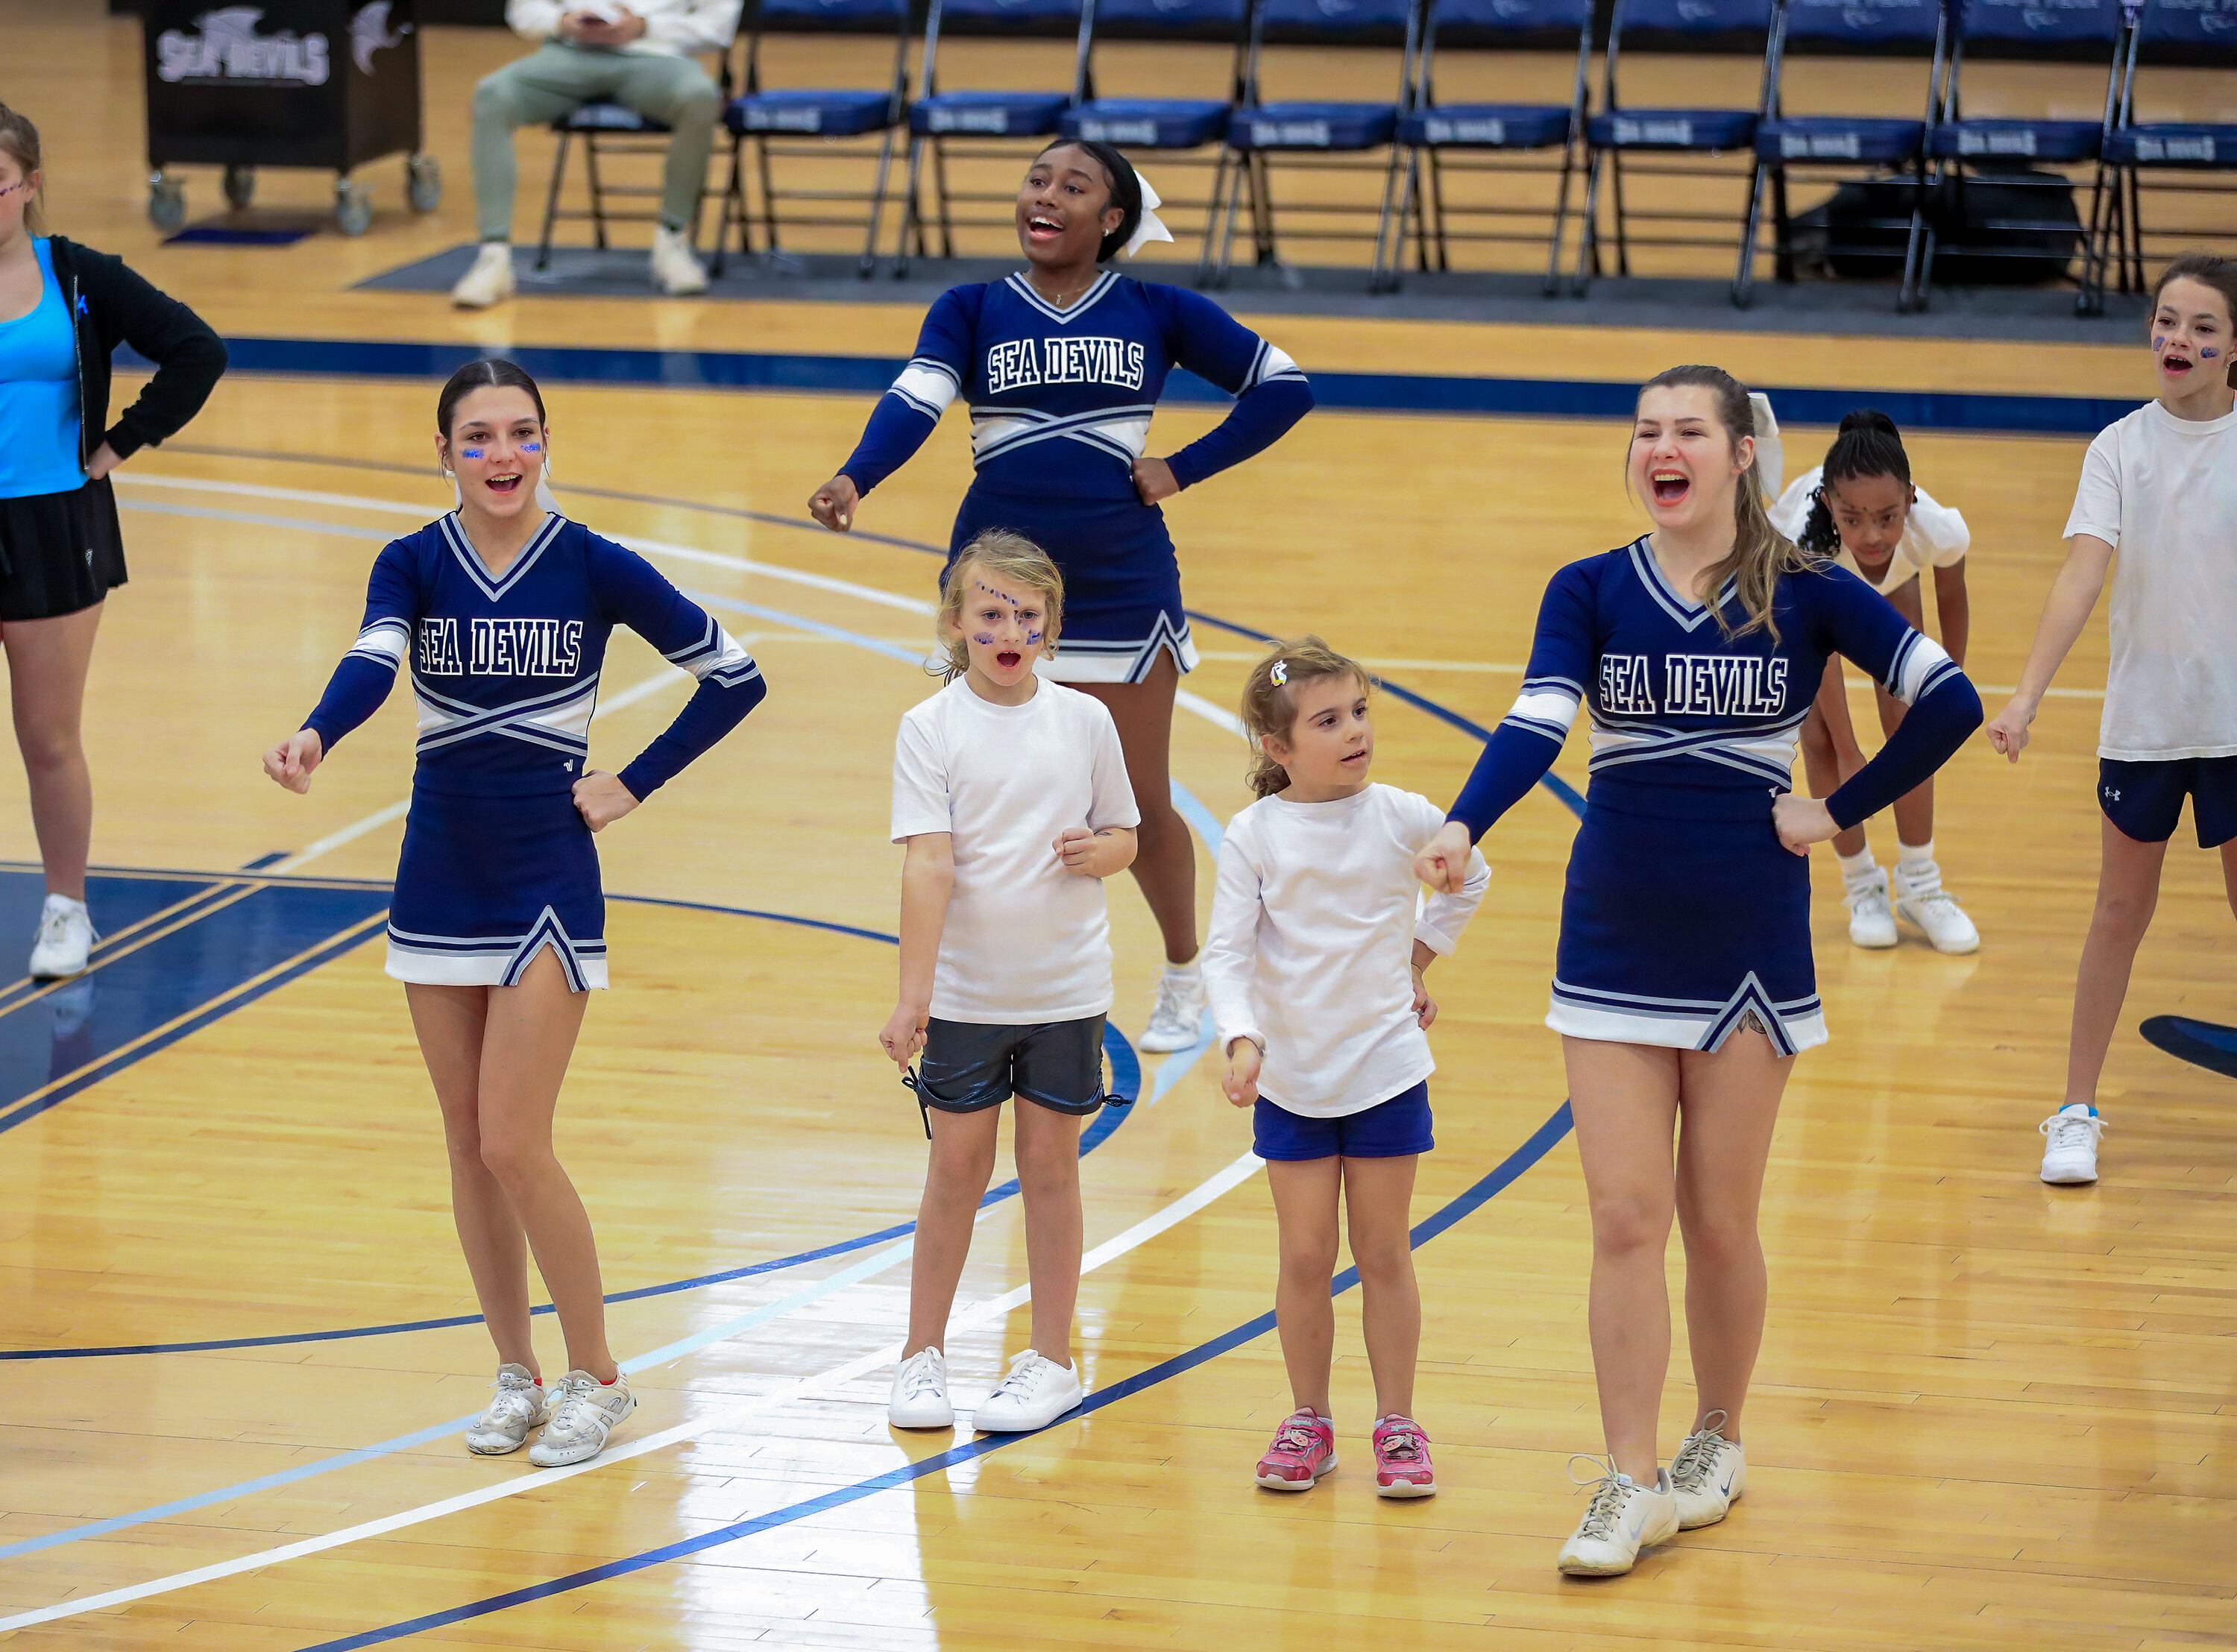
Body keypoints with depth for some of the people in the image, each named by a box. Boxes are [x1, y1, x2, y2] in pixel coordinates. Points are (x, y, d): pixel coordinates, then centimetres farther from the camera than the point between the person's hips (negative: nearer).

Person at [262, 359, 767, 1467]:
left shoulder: (594, 568, -7)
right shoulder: (414, 565, -2)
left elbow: (736, 679, -1)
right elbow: (371, 662, -23)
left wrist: (635, 783, -6)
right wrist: (315, 737, -44)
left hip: (548, 882, -3)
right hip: (439, 881, 4)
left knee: (514, 1147, -9)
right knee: (468, 1147, 9)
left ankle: (596, 1378, 7)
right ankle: (516, 1376, 22)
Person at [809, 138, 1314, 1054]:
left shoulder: (1158, 313, 0)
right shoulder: (972, 310, 0)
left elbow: (1283, 387, 4)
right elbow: (914, 401, -17)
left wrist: (1184, 469, -5)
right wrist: (854, 479, -36)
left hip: (1120, 588, -1)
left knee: (1140, 806, 9)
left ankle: (1183, 980, 32)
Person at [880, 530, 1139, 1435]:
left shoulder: (1085, 722, -1)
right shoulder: (931, 728, -8)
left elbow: (1125, 834, 11)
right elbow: (929, 864, -14)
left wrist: (1101, 850, -14)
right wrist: (912, 996, -20)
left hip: (1066, 988, 1)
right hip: (964, 991, -1)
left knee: (1050, 1164, 8)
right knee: (958, 1166, 6)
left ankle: (1051, 1360, 18)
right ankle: (923, 1355, 18)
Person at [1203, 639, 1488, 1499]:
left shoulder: (1402, 817, -7)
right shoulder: (1254, 837, -10)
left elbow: (1470, 878, 14)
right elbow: (1227, 951, -14)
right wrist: (1241, 1039, -29)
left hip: (1386, 1069, 0)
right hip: (1290, 1080, 0)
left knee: (1384, 1256, 7)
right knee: (1304, 1258, 7)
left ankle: (1397, 1424, 16)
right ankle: (1308, 1421, 19)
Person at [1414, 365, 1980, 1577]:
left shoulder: (1806, 595, -4)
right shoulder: (1591, 592, -1)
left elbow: (1948, 703, -7)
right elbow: (1536, 723, -16)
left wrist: (1840, 813, -8)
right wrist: (1462, 828, -34)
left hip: (1748, 947, -1)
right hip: (1616, 945, 1)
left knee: (1718, 1222, 8)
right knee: (1625, 1221, -2)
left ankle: (1717, 1444, 29)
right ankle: (1629, 1486, 5)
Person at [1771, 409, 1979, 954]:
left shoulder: (1937, 531, -41)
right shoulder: (1808, 544, -47)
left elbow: (1951, 597, -16)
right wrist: (1847, 757, -29)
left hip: (1889, 581, 2)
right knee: (1820, 735, -7)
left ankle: (1919, 883, 12)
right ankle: (1862, 885, 13)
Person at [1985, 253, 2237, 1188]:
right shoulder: (2122, 449, -5)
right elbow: (2082, 576, -15)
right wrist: (2028, 693, -27)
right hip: (2142, 717, 0)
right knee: (2122, 910, 8)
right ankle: (2077, 1113, 16)